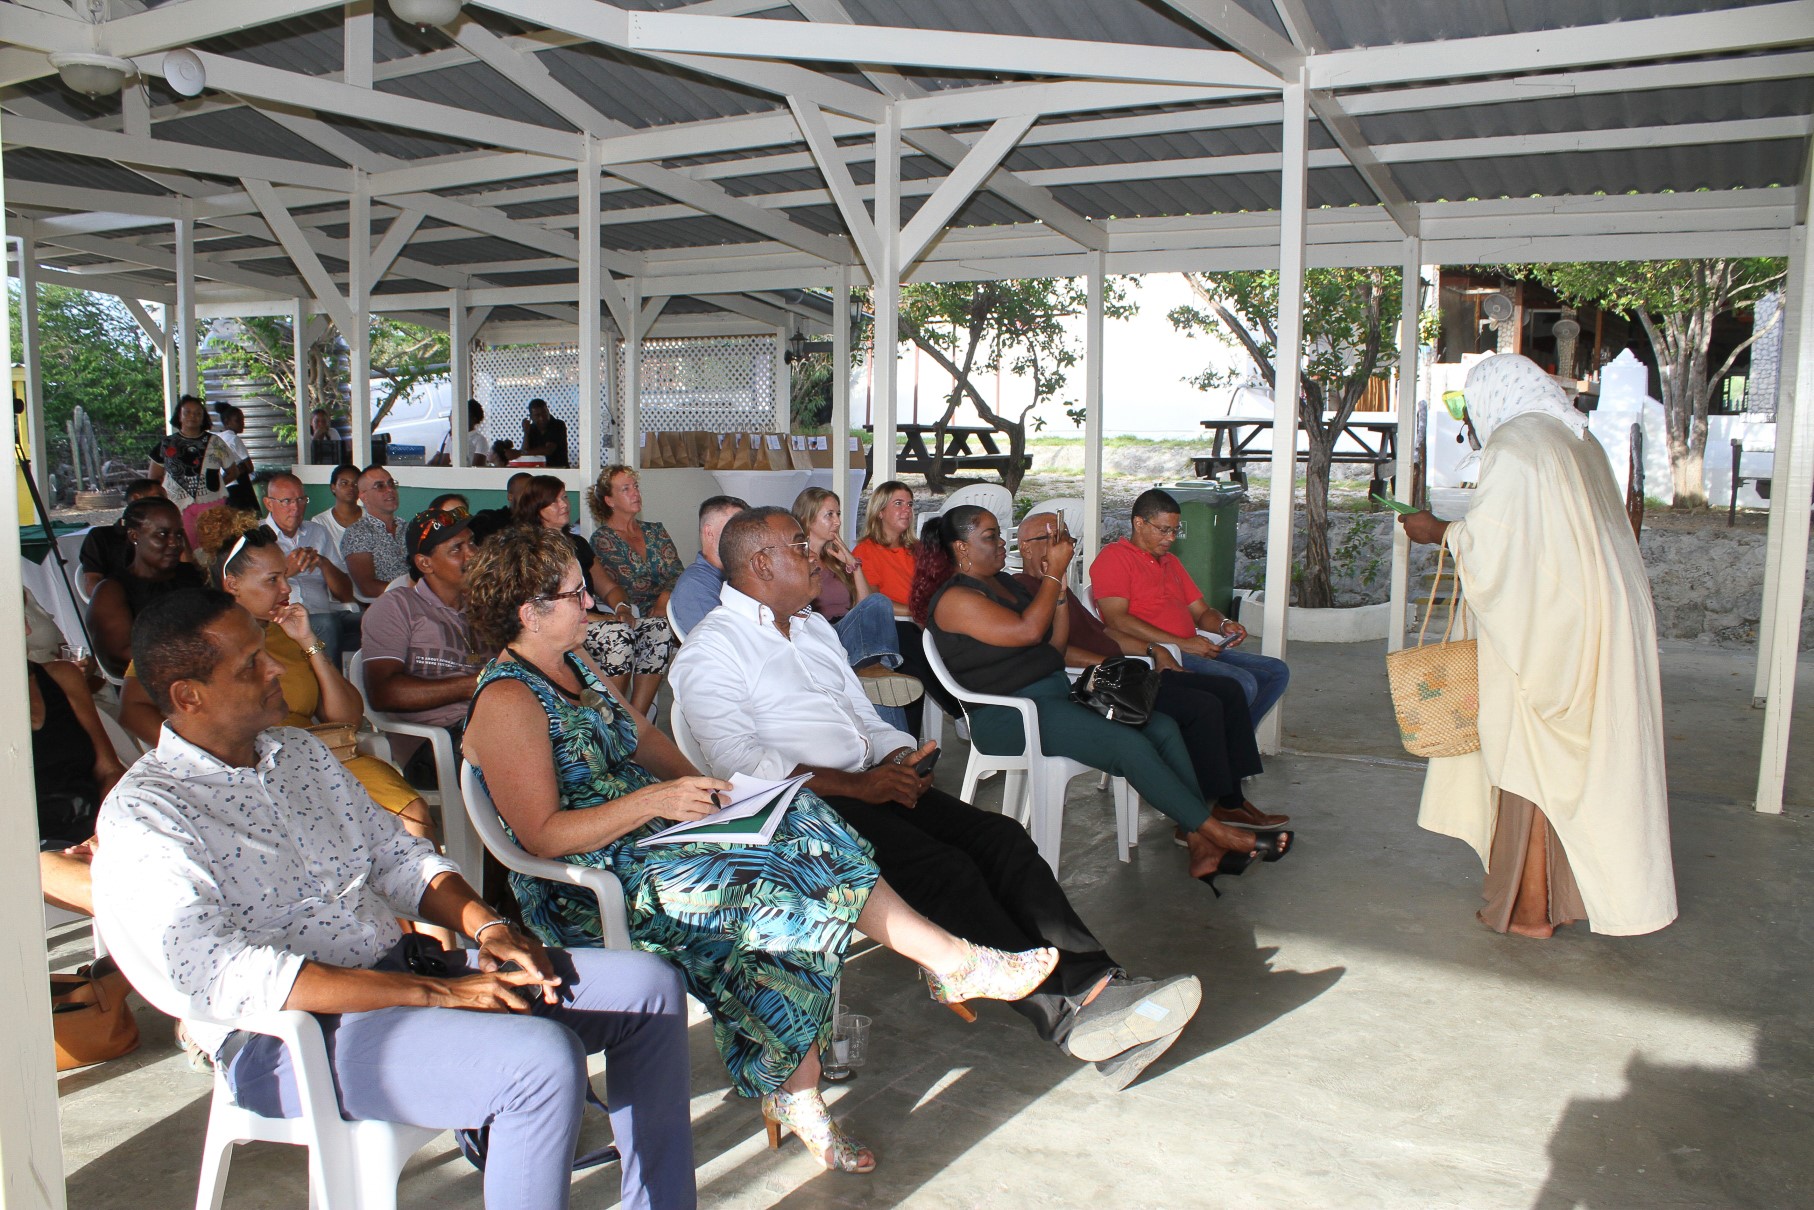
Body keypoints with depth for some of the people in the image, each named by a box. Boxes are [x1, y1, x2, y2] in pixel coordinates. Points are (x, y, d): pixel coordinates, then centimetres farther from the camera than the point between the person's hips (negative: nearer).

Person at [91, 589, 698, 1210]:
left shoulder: (297, 750, 14)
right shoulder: (143, 820, -10)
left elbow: (396, 854, 17)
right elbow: (223, 977, -23)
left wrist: (486, 926, -4)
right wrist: (437, 992, -26)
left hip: (403, 965, 8)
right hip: (294, 1038, -8)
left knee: (648, 986, -4)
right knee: (542, 1058, -32)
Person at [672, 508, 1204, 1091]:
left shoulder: (815, 627, 24)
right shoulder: (711, 650, -2)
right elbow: (737, 762, -15)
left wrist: (898, 758, 0)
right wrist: (854, 785, -20)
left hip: (870, 783, 7)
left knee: (999, 835, -16)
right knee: (942, 868, -28)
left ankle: (1096, 982, -26)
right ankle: (1063, 1012, -28)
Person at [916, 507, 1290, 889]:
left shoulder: (1005, 583, 17)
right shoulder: (954, 599, -10)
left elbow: (1055, 647, 18)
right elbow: (1028, 630, -21)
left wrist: (1059, 592, 4)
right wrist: (1054, 572, -11)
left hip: (1057, 692, 9)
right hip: (1009, 715, -9)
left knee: (1162, 726, -8)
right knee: (1130, 746, -23)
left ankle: (1201, 847, -13)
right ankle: (1220, 834, -12)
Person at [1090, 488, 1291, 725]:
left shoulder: (1171, 561, 27)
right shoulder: (1114, 556, -2)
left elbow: (1202, 611, 28)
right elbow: (1117, 620, -14)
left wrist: (1224, 625, 2)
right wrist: (1182, 644, -17)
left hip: (1195, 651, 9)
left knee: (1277, 671, 0)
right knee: (1241, 683, -26)